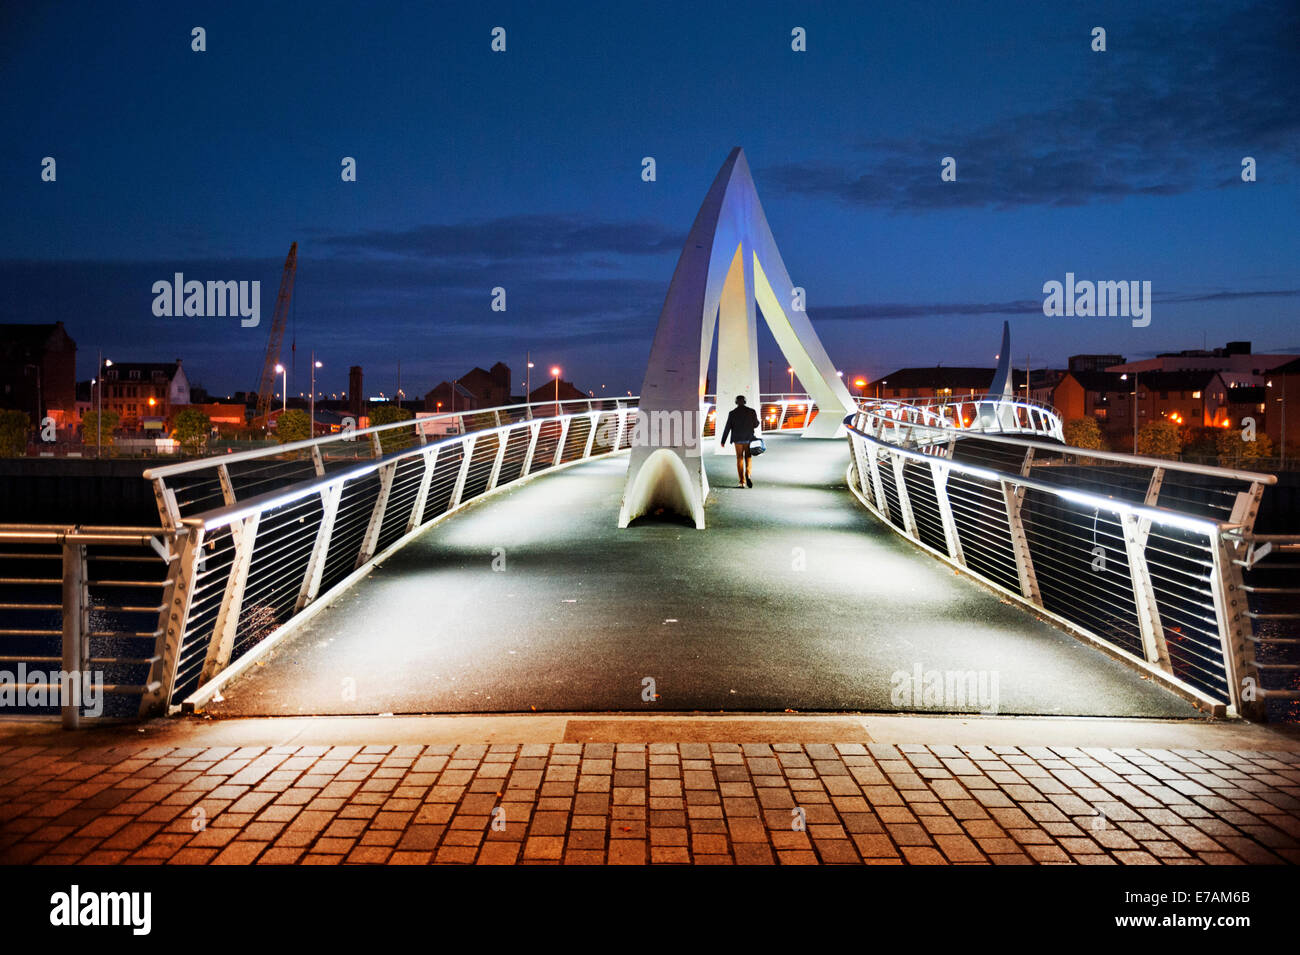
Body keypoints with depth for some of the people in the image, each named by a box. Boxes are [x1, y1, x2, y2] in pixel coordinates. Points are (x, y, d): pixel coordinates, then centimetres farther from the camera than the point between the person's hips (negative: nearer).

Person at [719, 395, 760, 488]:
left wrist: (723, 441, 3)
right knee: (748, 458, 12)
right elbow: (756, 424, 5)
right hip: (749, 438, 0)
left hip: (738, 439, 0)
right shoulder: (752, 411, -4)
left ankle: (742, 482, 2)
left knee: (739, 459, 8)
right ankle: (748, 475, -16)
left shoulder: (732, 413, -5)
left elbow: (727, 428, -3)